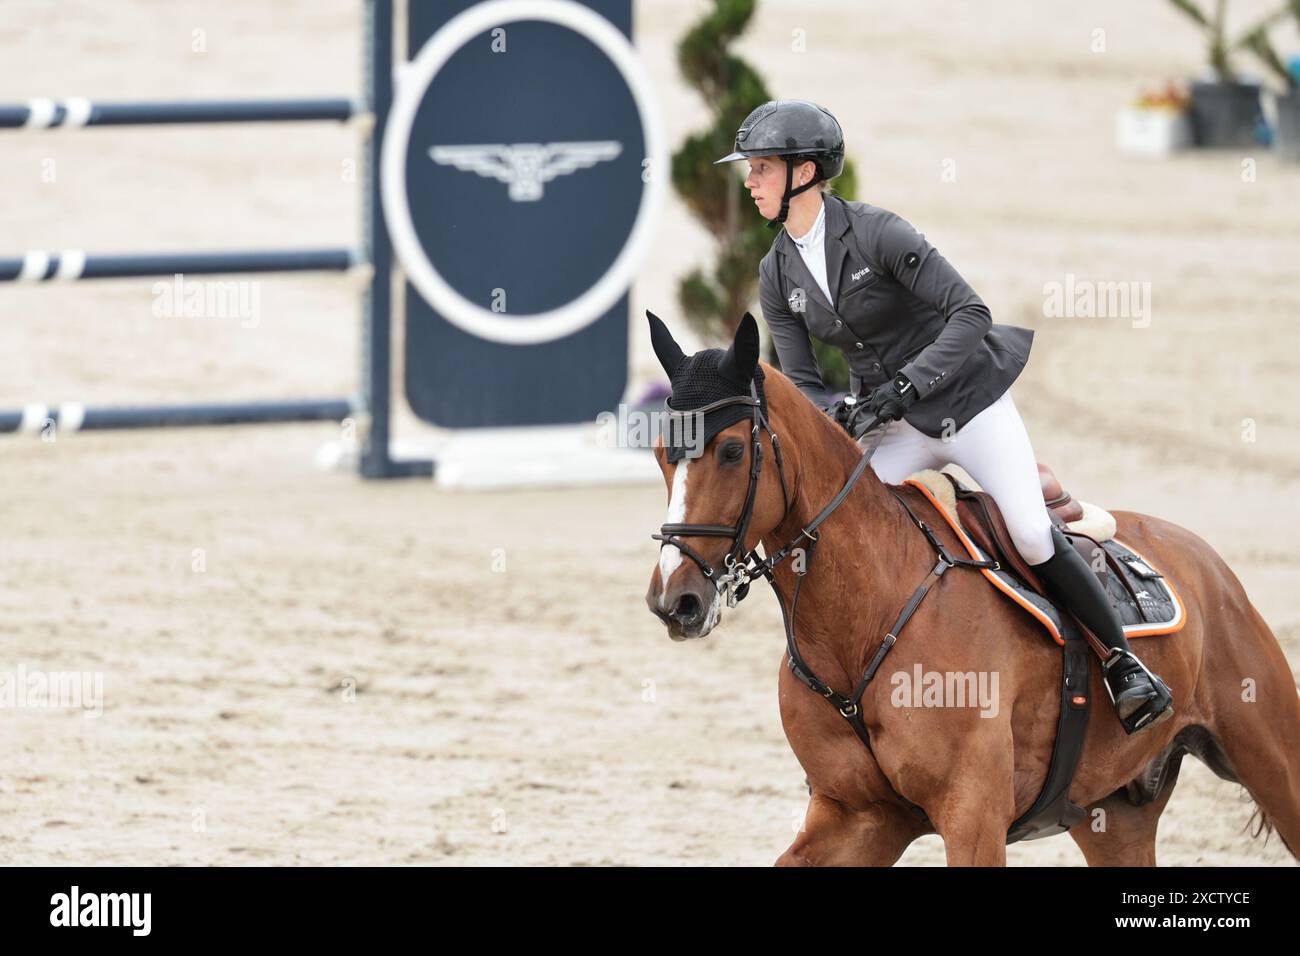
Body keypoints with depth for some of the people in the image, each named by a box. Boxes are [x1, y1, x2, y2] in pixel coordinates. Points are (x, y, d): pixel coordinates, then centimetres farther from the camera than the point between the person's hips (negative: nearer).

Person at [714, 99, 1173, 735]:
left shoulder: (875, 232, -19)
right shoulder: (777, 276, 0)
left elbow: (969, 313, -22)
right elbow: (800, 384, 3)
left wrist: (904, 384, -29)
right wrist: (839, 415, -20)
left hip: (969, 402, -6)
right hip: (895, 430, 6)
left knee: (1034, 538, -17)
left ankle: (1125, 665, -1)